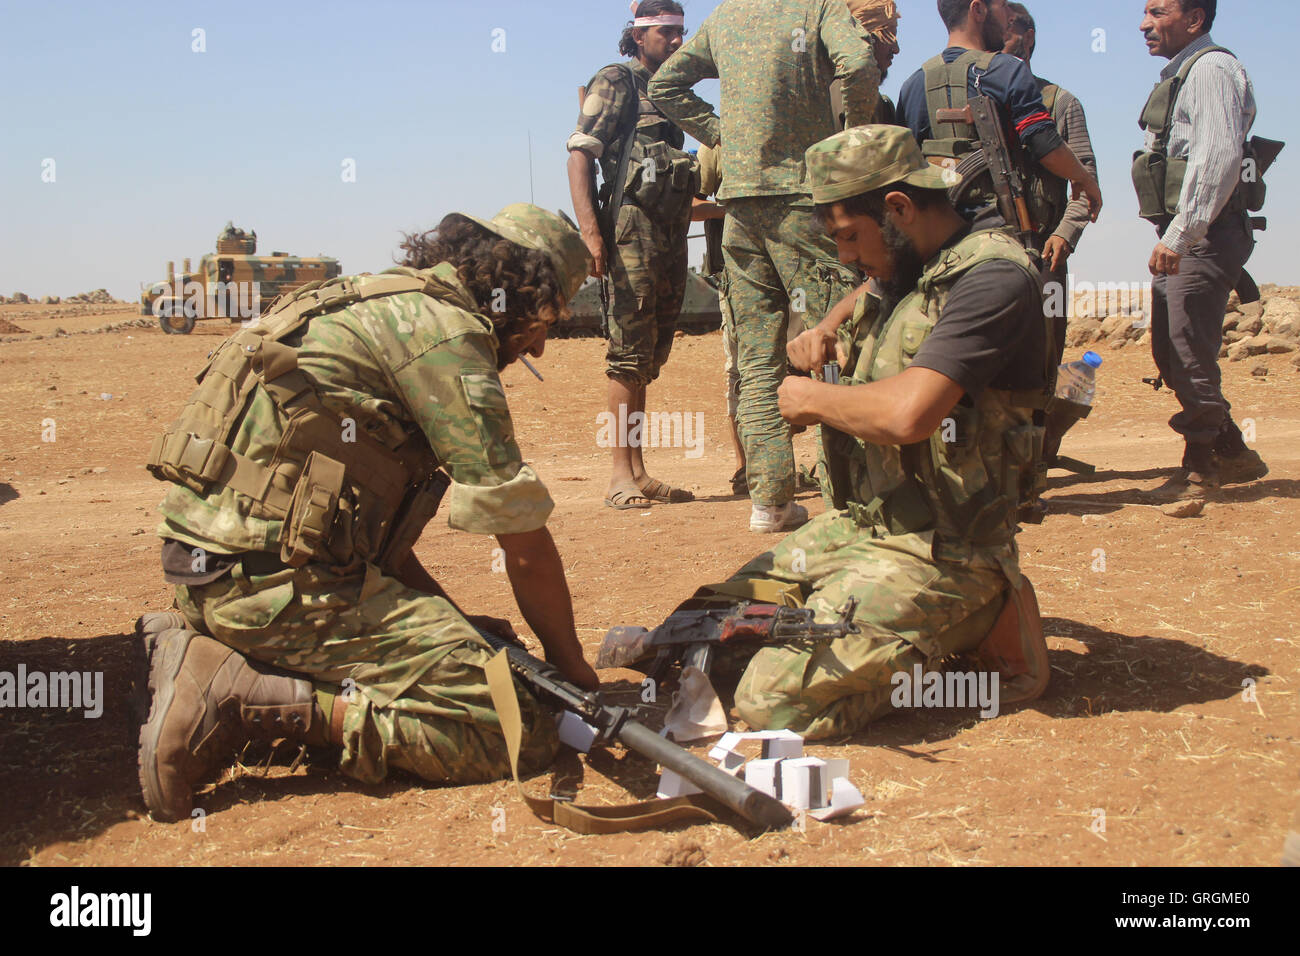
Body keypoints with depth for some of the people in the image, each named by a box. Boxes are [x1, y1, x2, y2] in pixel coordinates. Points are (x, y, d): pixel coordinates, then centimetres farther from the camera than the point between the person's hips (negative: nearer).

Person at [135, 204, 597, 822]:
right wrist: (574, 668, 6)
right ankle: (251, 696, -13)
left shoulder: (377, 303, 21)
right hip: (275, 579, -10)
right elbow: (523, 542, -8)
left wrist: (451, 620, 19)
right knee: (518, 729, -11)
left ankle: (203, 651, 13)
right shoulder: (445, 327, -9)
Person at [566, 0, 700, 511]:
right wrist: (589, 229, -21)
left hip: (671, 234, 8)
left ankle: (638, 471, 14)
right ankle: (621, 474, -9)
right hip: (633, 226, -8)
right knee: (630, 351, -11)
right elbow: (579, 155, -10)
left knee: (651, 354, 9)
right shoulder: (616, 82, 0)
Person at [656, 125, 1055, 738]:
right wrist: (819, 342, 10)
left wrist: (811, 398, -11)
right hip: (856, 523, 10)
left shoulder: (993, 277, -16)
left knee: (773, 700, -22)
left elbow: (907, 414, -30)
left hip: (938, 551, -10)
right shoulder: (904, 277, 12)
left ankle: (972, 630, -1)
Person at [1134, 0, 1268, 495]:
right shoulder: (1180, 75, 21)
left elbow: (1219, 158, -22)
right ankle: (1232, 453, 21)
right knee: (1169, 352, 12)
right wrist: (1174, 237, 18)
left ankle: (1201, 467, 4)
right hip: (1182, 238, 10)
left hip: (1203, 239, -10)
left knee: (1190, 353, -7)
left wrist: (1179, 235, -25)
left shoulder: (1211, 68, -11)